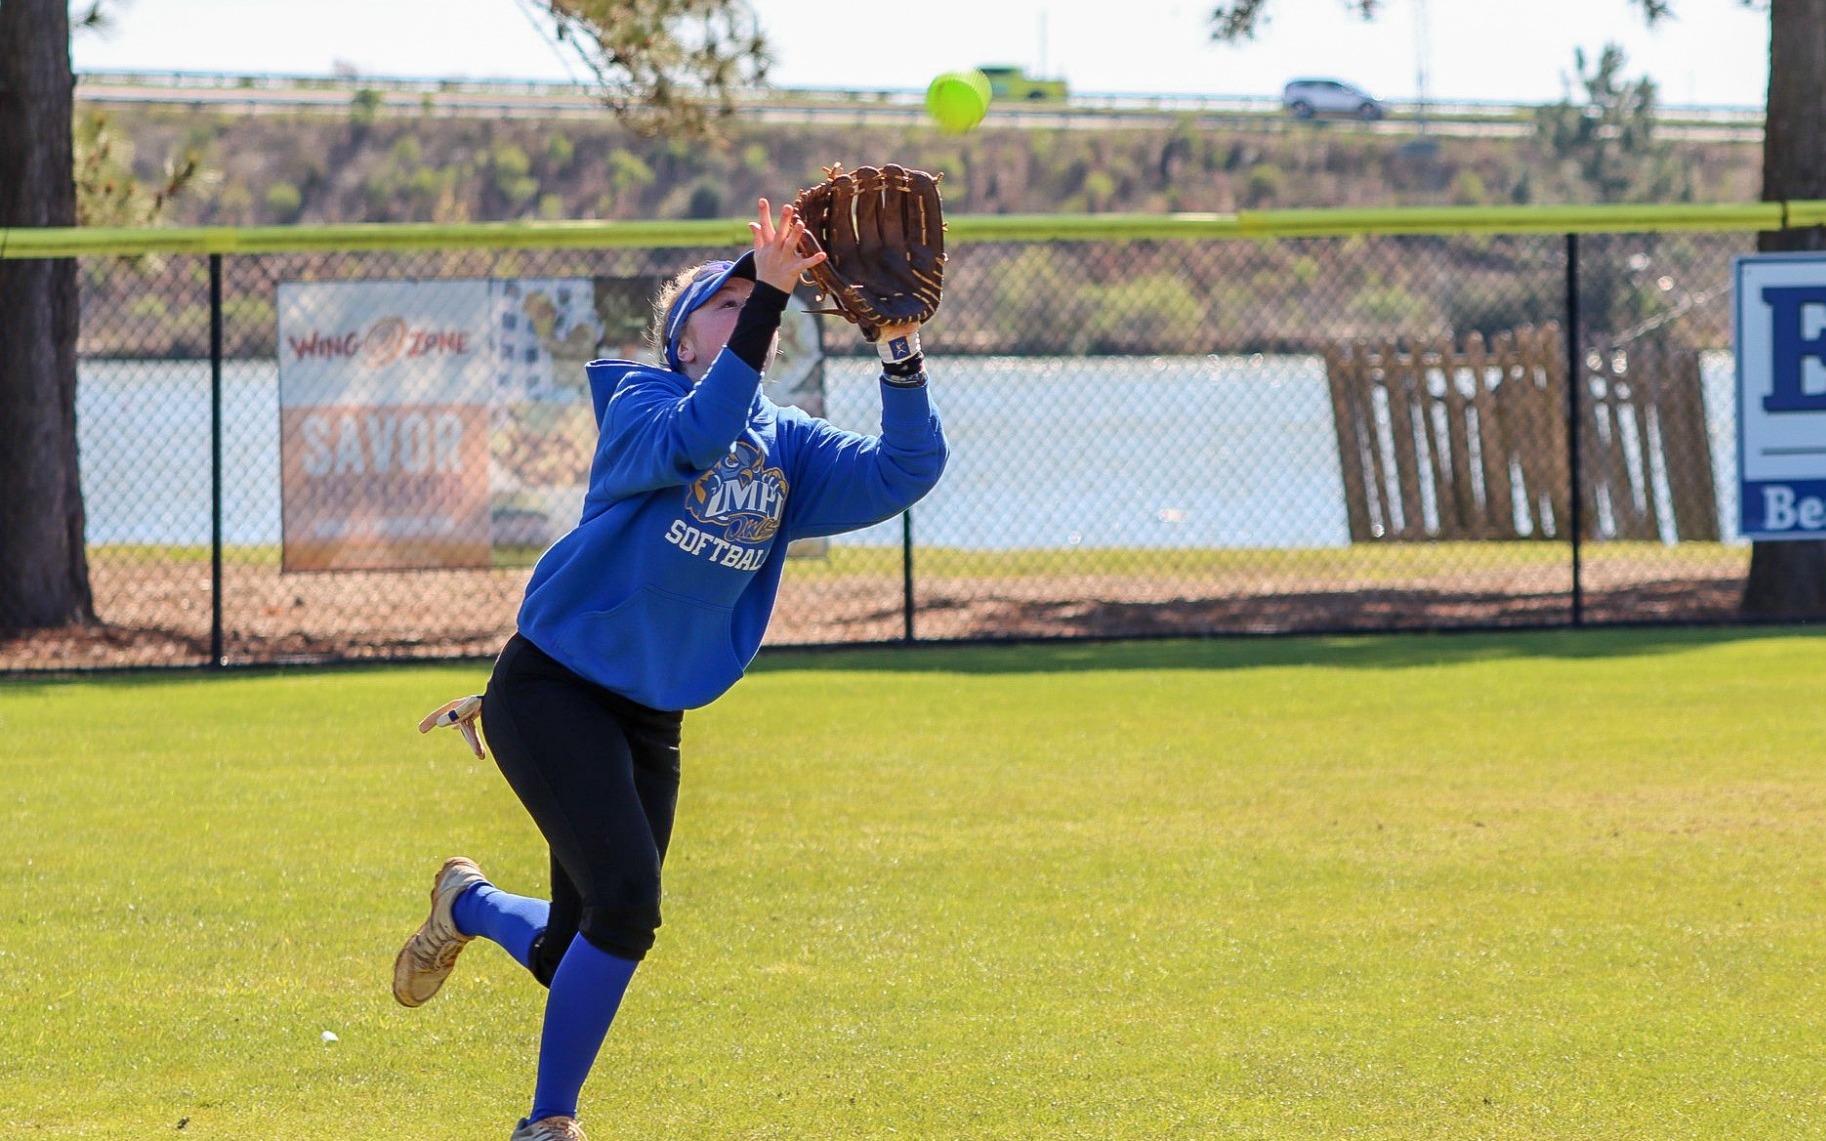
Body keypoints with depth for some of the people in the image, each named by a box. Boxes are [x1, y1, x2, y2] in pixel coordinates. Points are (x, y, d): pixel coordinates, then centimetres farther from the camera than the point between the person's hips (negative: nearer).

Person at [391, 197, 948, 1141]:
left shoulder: (789, 448, 6)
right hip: (551, 695, -6)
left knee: (571, 956, 8)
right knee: (626, 901, -22)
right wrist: (771, 295, -42)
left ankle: (467, 904, 42)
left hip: (651, 720, 6)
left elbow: (905, 470, -9)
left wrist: (901, 354, -26)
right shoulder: (640, 406, -9)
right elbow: (694, 433, -33)